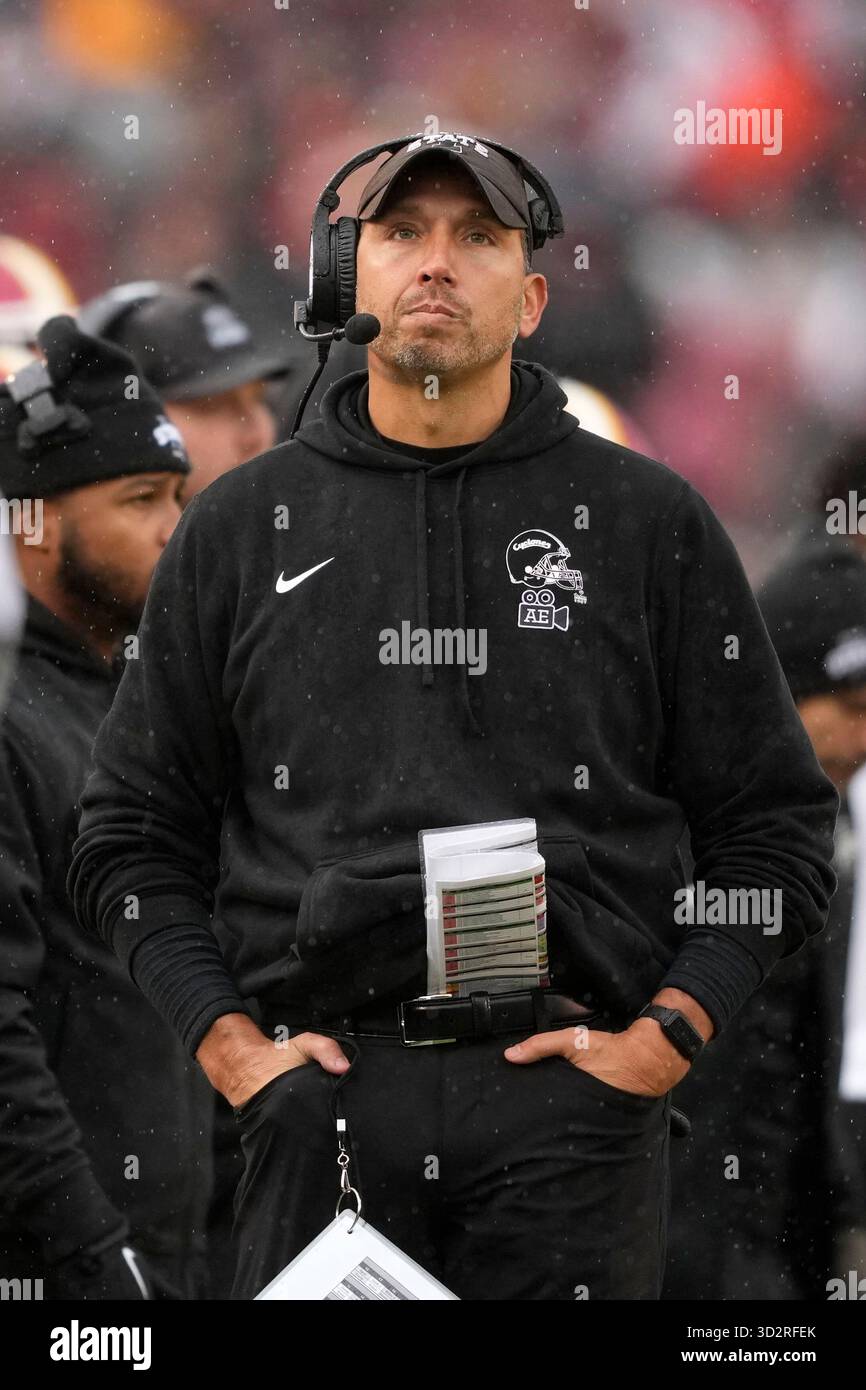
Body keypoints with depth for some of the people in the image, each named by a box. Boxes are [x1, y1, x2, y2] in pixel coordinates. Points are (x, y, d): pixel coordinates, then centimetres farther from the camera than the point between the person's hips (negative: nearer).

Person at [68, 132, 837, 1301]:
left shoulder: (649, 522, 9)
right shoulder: (241, 526, 13)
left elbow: (778, 831, 9)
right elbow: (131, 839, 15)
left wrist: (659, 1041, -3)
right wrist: (231, 1046, 1)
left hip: (570, 1088, -1)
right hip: (324, 1090, 1)